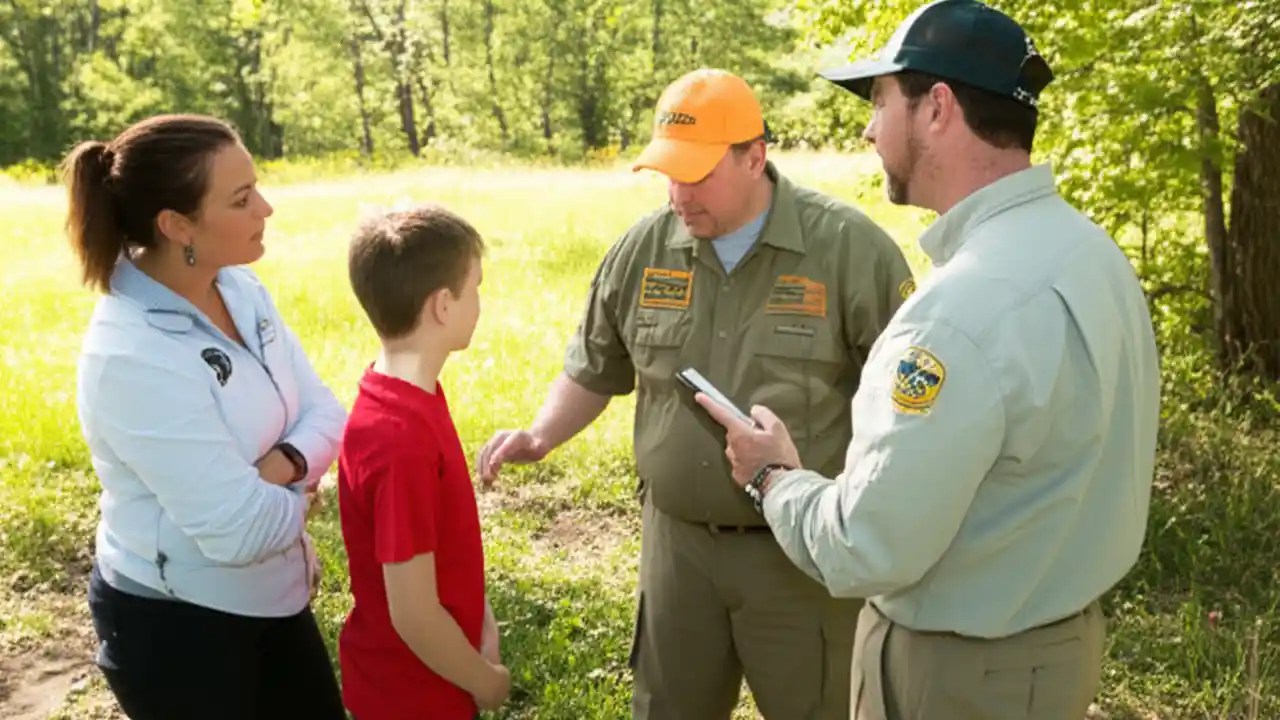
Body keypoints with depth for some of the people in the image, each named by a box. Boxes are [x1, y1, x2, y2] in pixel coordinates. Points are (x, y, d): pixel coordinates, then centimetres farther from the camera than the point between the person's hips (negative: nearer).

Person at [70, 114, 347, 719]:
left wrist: (282, 466, -22)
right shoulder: (131, 357, -29)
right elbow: (239, 530, -30)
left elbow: (324, 412, -1)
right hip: (172, 624, -7)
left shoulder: (240, 288, -5)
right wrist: (298, 493, -10)